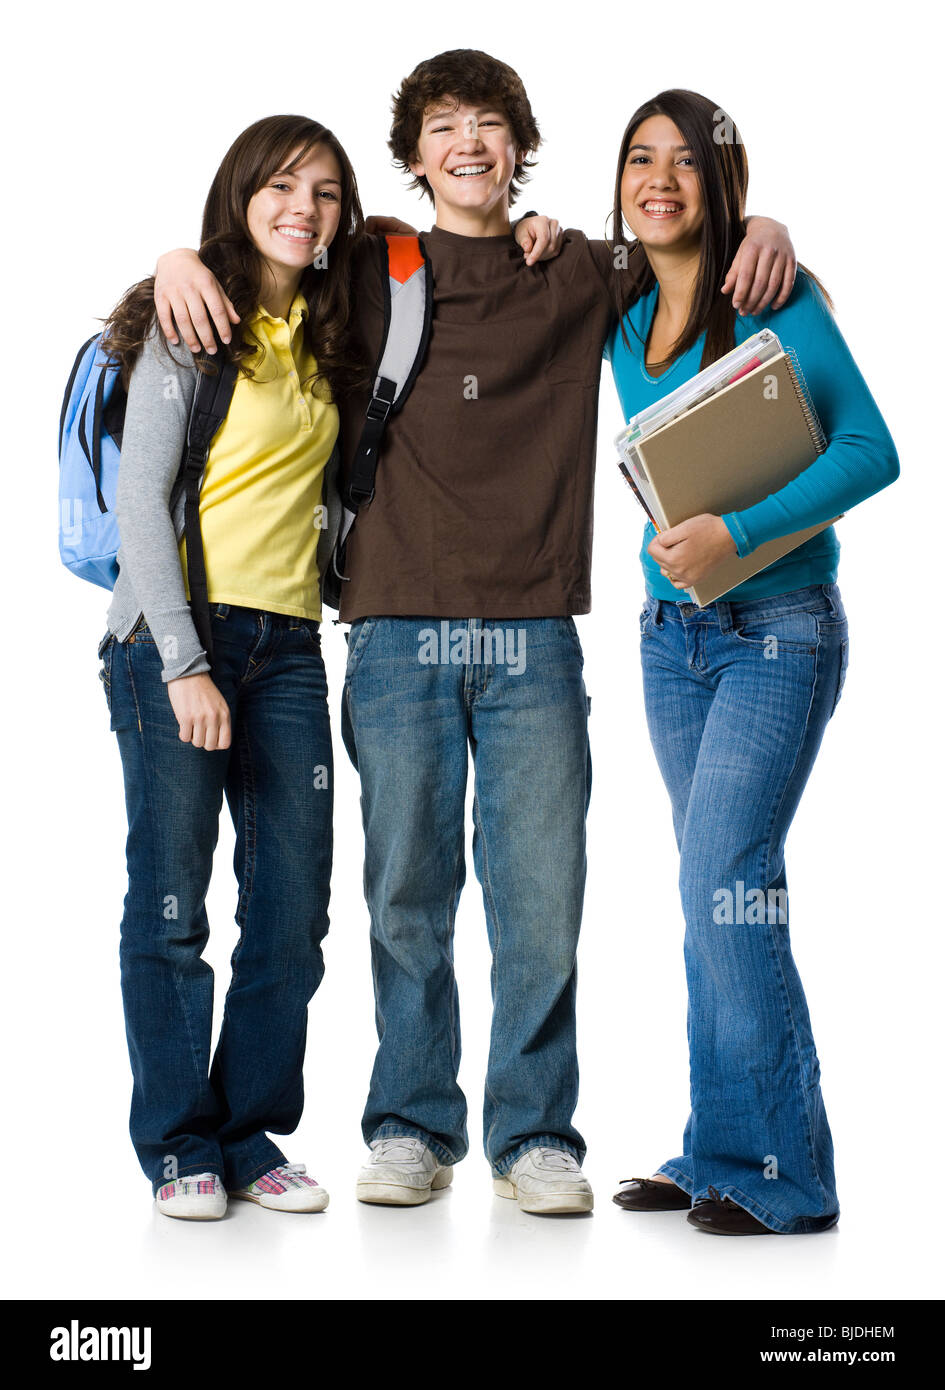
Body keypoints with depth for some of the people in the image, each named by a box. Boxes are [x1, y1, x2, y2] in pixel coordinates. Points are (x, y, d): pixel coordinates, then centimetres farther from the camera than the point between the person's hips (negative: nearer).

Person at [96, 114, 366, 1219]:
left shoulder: (328, 341, 15)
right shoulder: (189, 324, -2)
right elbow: (139, 499, -7)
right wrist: (183, 662, -15)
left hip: (288, 644, 5)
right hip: (176, 636, -5)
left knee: (293, 909, 4)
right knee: (171, 905, -1)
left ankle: (251, 1134, 17)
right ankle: (180, 1144, 12)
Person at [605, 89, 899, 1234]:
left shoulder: (775, 298, -10)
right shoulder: (621, 314, 7)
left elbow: (869, 450, -14)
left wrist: (736, 532, -24)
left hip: (778, 630, -6)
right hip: (672, 632, 7)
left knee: (723, 881, -13)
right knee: (718, 894, 10)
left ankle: (784, 1176, -2)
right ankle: (718, 1157, 17)